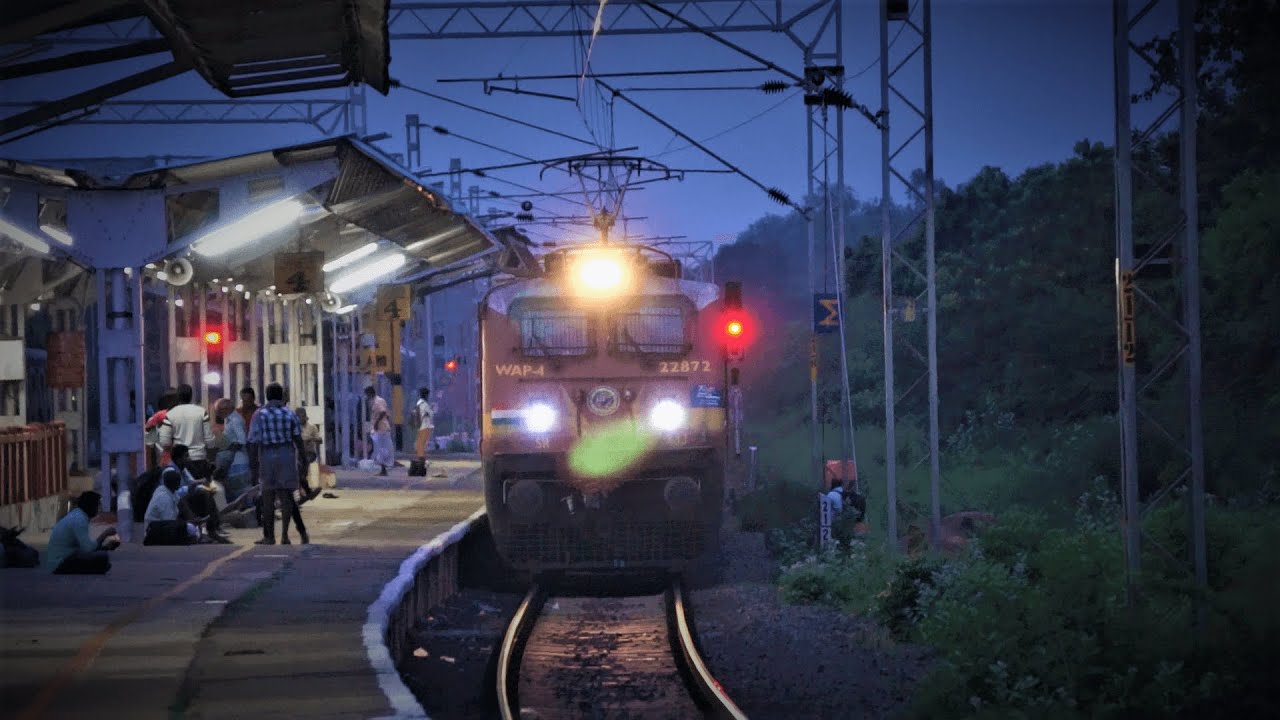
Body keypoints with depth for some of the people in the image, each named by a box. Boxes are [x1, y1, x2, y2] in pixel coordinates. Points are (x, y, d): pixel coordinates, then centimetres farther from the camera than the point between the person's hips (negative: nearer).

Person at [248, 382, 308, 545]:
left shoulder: (259, 415, -2)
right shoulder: (289, 414, 1)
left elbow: (253, 442, -5)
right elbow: (298, 439, 1)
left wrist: (253, 464, 0)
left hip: (267, 457, -1)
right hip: (287, 455, 1)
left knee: (268, 497, 8)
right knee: (286, 496, 4)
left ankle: (269, 536, 11)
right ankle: (284, 534, -6)